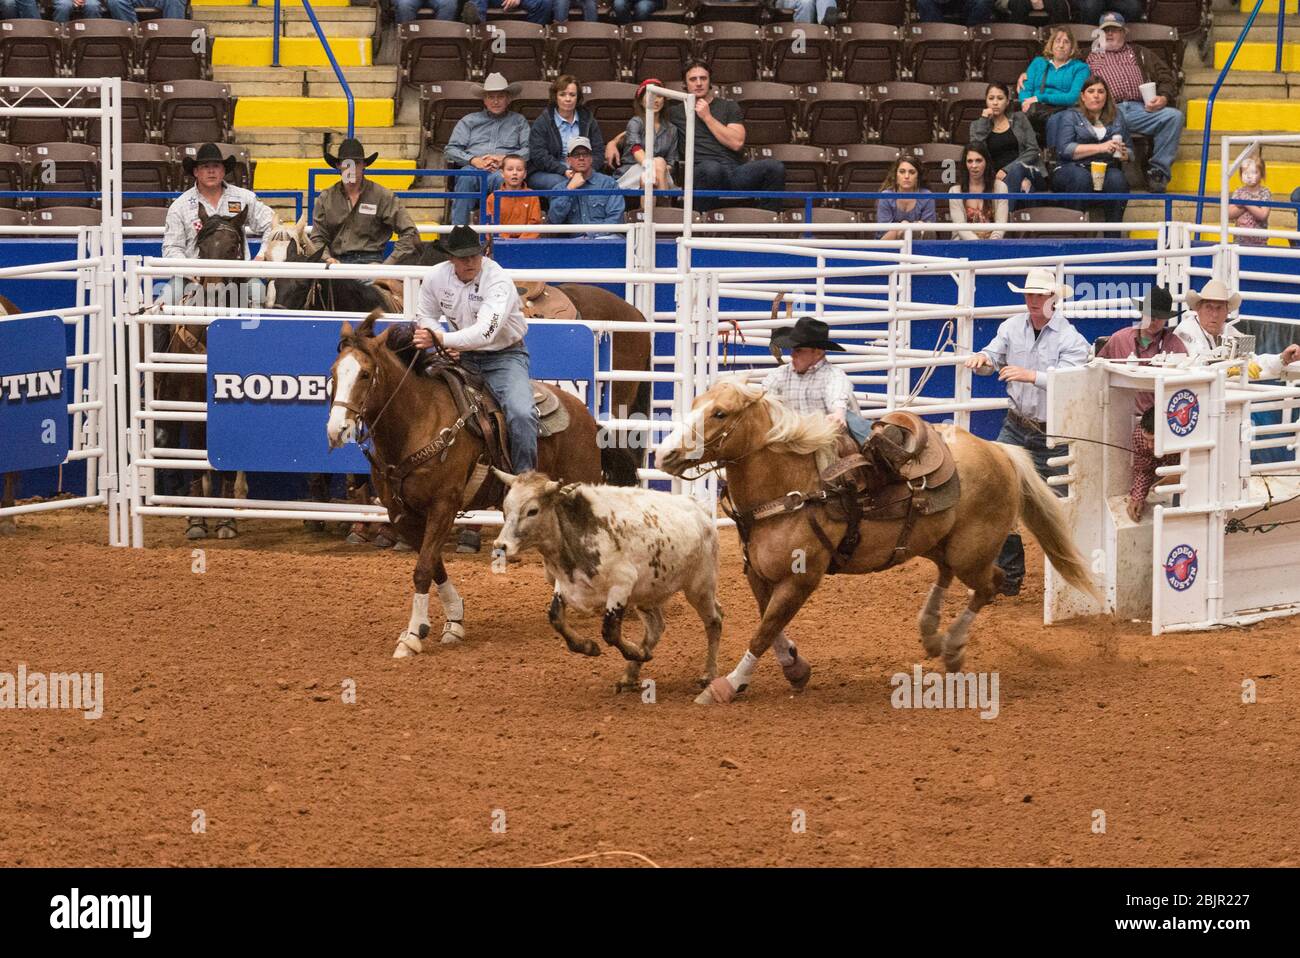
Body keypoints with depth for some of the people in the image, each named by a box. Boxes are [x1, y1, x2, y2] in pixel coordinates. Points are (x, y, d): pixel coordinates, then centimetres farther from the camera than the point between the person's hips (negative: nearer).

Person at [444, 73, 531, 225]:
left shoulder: (518, 121, 25)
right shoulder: (468, 121, 27)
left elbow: (529, 150, 8)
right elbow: (450, 150, 14)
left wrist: (505, 159, -9)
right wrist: (473, 160, -5)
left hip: (504, 171, -1)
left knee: (501, 178, -39)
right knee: (466, 177, -36)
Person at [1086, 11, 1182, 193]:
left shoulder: (1140, 54, 31)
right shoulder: (1091, 58, 26)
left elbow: (1166, 77, 22)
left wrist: (1164, 98, 0)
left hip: (1141, 109, 3)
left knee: (1174, 116, -25)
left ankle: (1158, 170, -21)